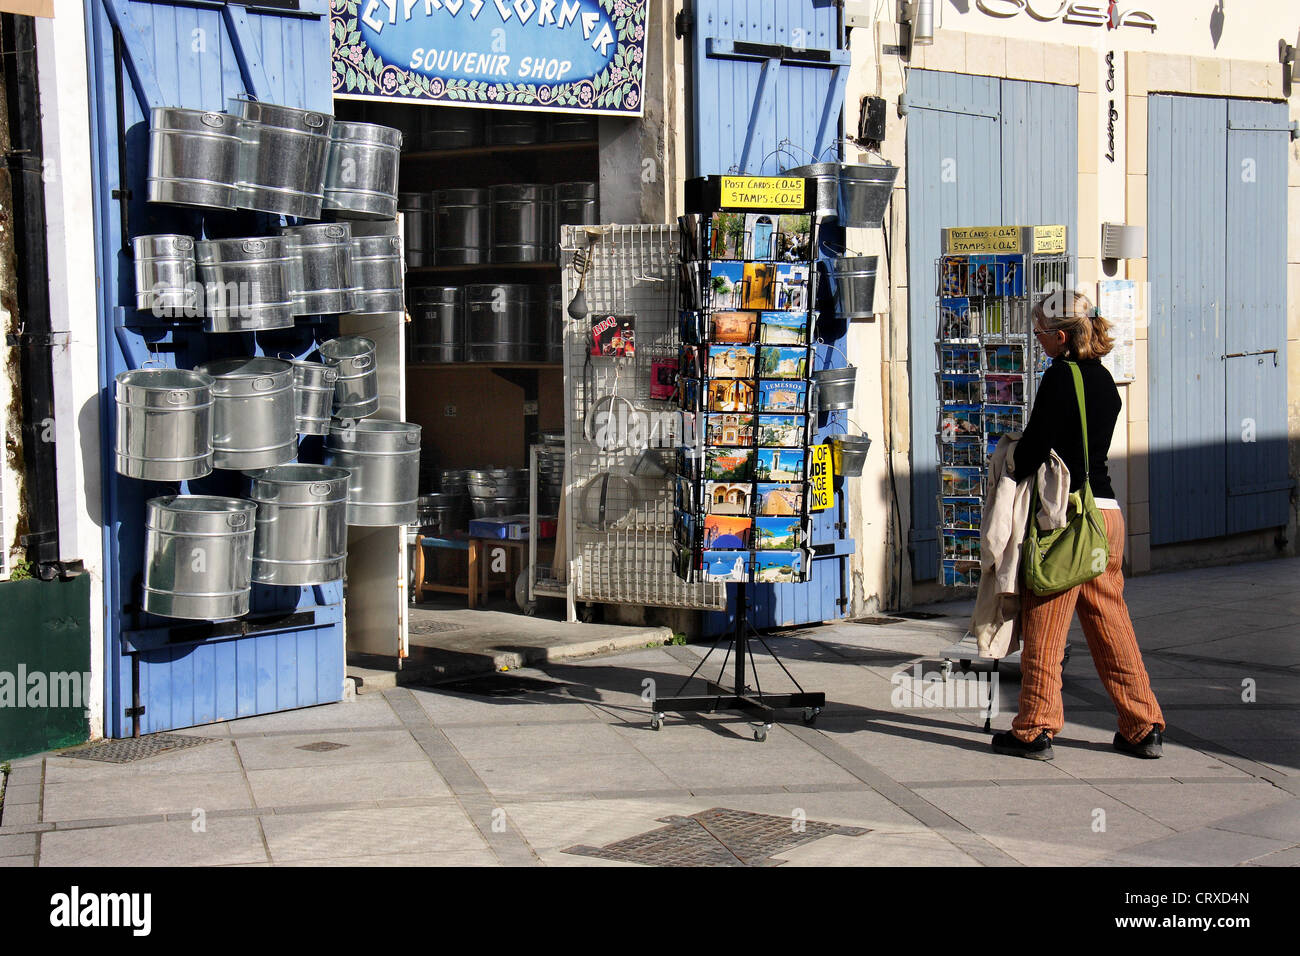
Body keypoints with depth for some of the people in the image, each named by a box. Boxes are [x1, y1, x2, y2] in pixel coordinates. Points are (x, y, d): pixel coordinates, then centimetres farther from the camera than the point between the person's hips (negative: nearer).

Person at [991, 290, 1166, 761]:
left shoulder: (1061, 375, -11)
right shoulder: (1103, 378, 14)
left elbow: (1034, 444, -14)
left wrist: (1012, 481, 2)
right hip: (1106, 509, 8)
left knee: (1044, 627, 1)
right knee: (1111, 624, 13)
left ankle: (1035, 730, 6)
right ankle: (1143, 727, 15)